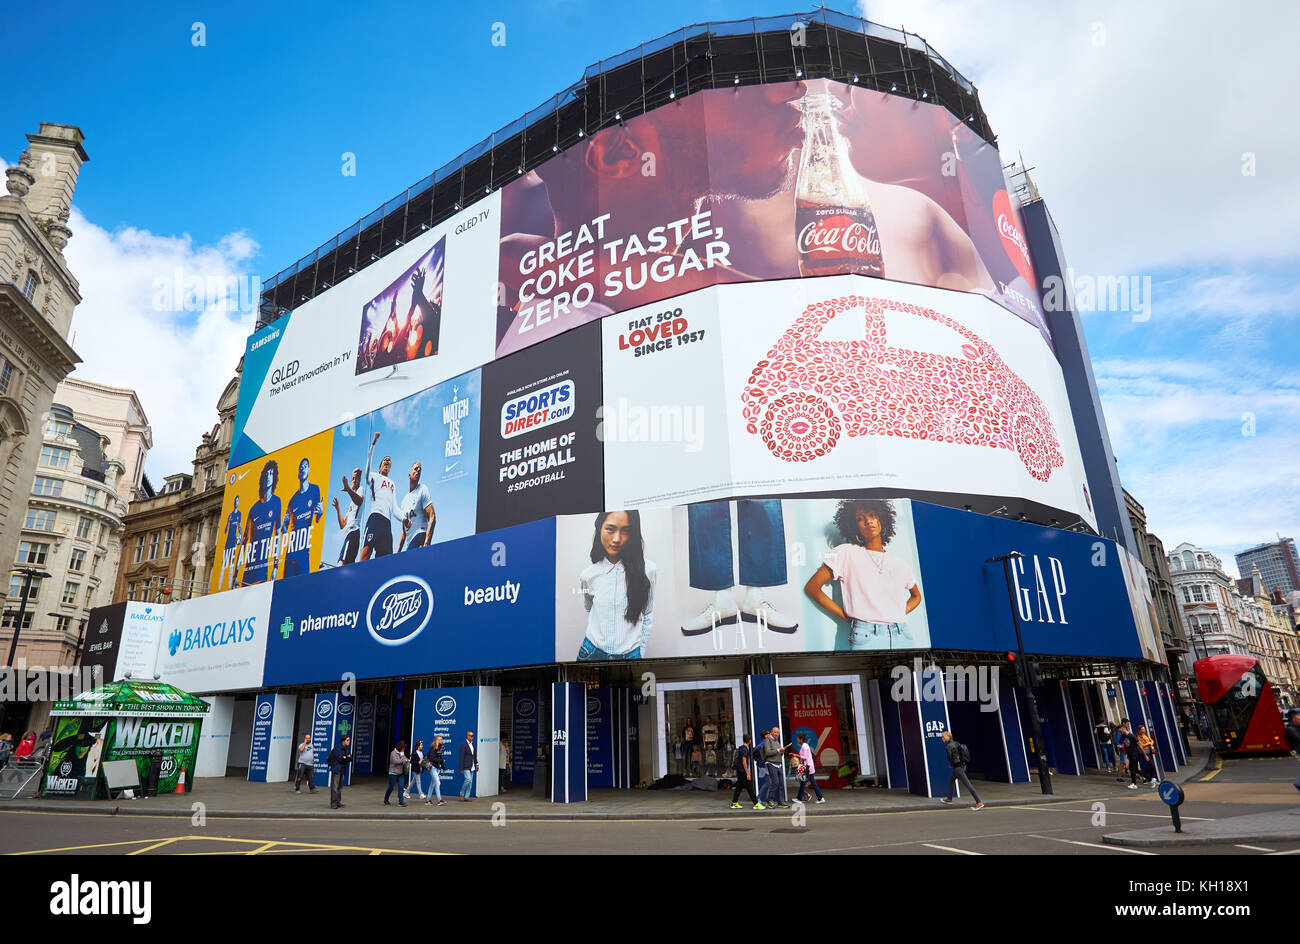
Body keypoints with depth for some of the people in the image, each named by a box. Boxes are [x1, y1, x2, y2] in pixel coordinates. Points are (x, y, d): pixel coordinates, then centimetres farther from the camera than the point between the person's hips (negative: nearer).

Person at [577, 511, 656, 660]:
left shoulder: (647, 569, -11)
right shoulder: (587, 575, -6)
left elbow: (648, 615, -1)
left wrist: (641, 652, 0)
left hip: (631, 654, -1)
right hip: (593, 653, 1)